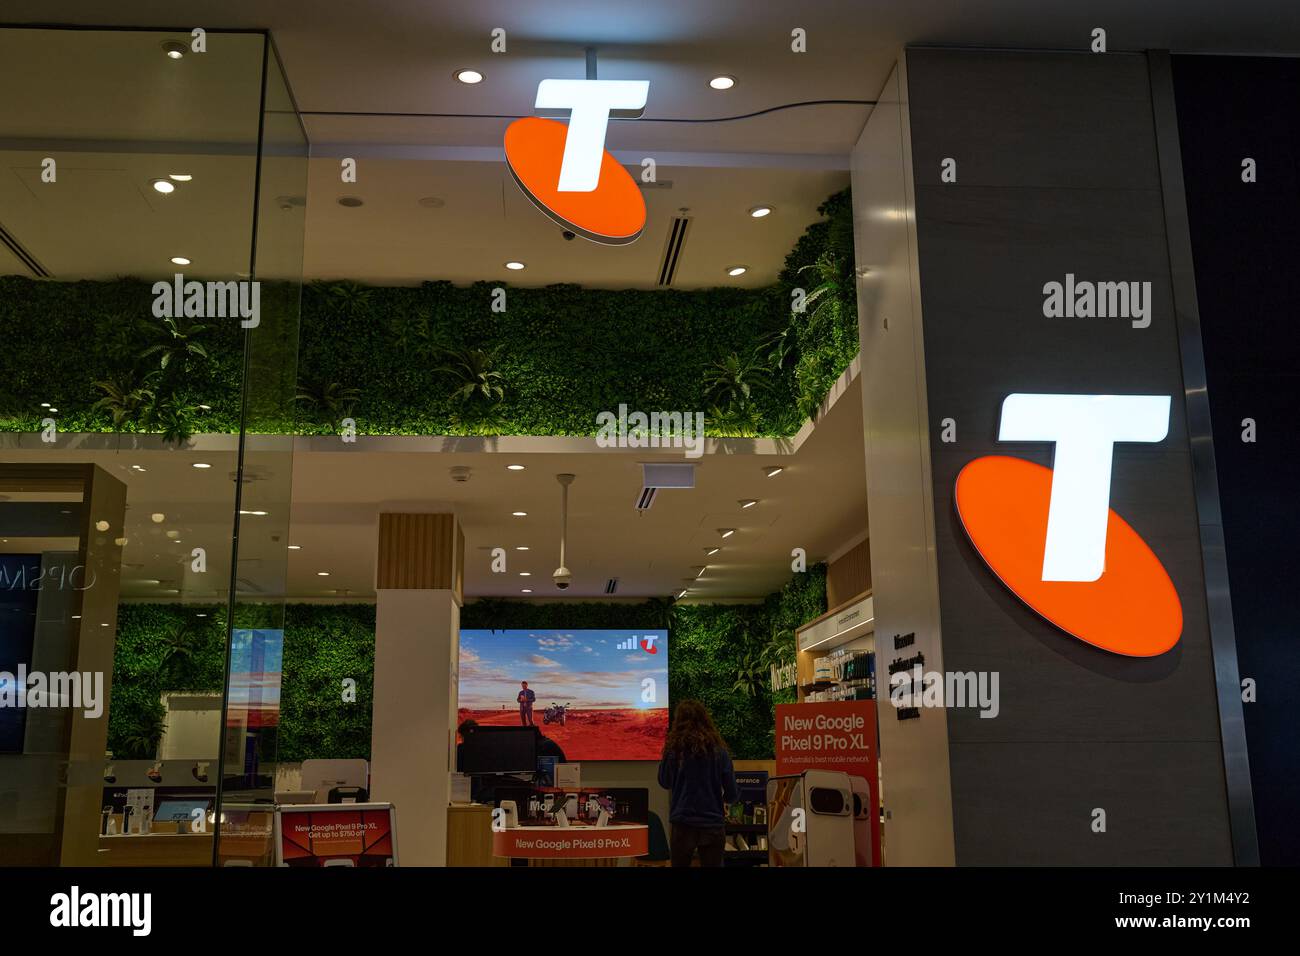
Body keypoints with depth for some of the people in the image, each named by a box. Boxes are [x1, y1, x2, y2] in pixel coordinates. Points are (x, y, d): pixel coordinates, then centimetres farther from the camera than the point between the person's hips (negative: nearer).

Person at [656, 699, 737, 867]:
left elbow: (665, 782, 7)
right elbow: (731, 791, -2)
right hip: (713, 823, 1)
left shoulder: (674, 749, -7)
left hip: (683, 823, 0)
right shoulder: (718, 749, -5)